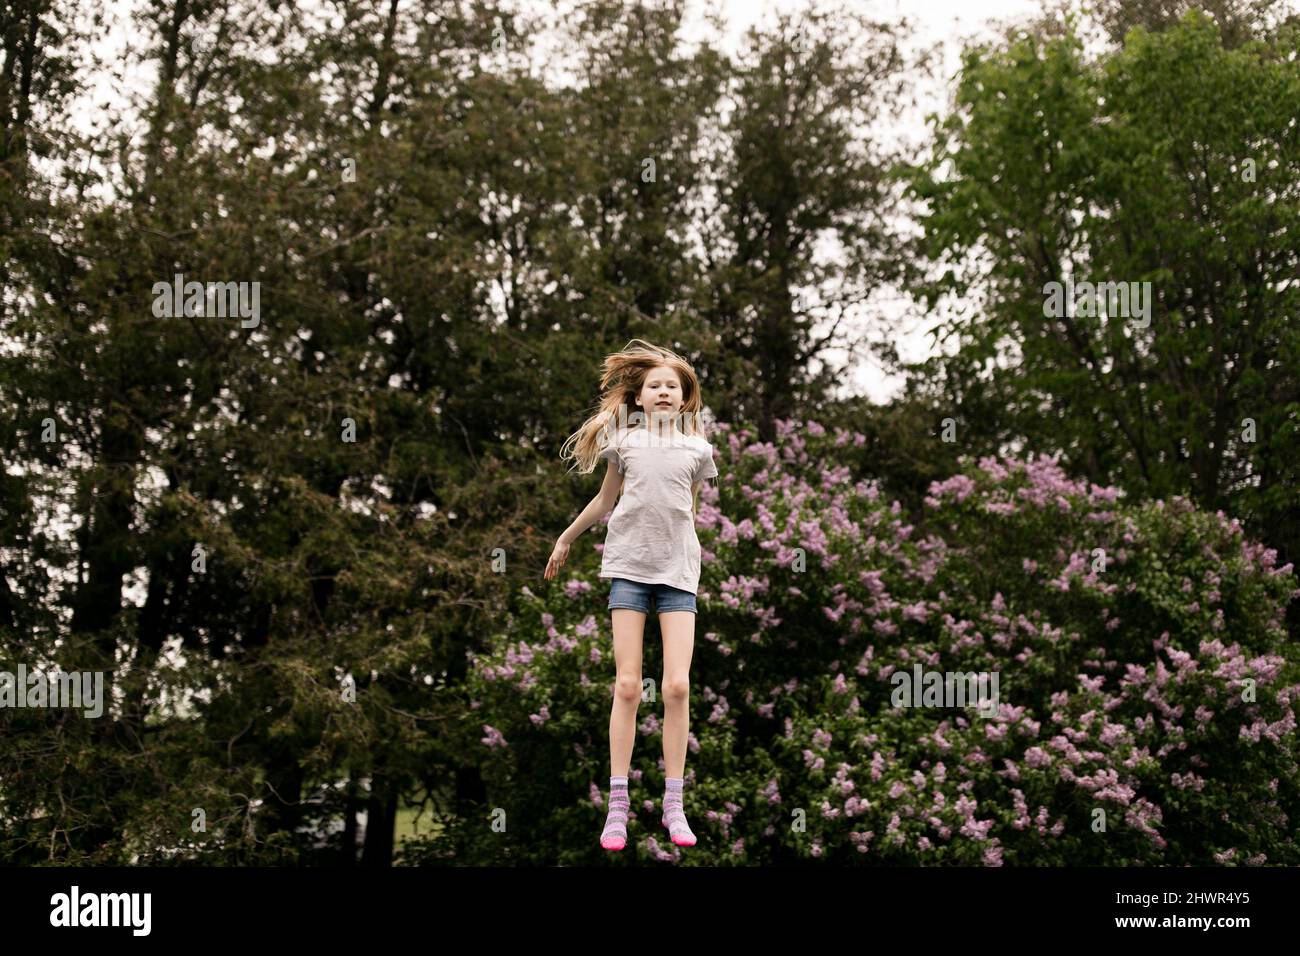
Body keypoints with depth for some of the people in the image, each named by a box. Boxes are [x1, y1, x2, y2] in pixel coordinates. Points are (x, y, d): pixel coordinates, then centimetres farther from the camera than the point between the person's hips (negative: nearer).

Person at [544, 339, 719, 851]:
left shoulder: (697, 449, 8)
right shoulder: (625, 441, 6)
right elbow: (604, 501, 18)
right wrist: (566, 539, 25)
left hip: (678, 569, 1)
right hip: (629, 565, -1)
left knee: (677, 685, -8)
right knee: (627, 684, -4)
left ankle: (673, 804, -1)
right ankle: (618, 804, -1)